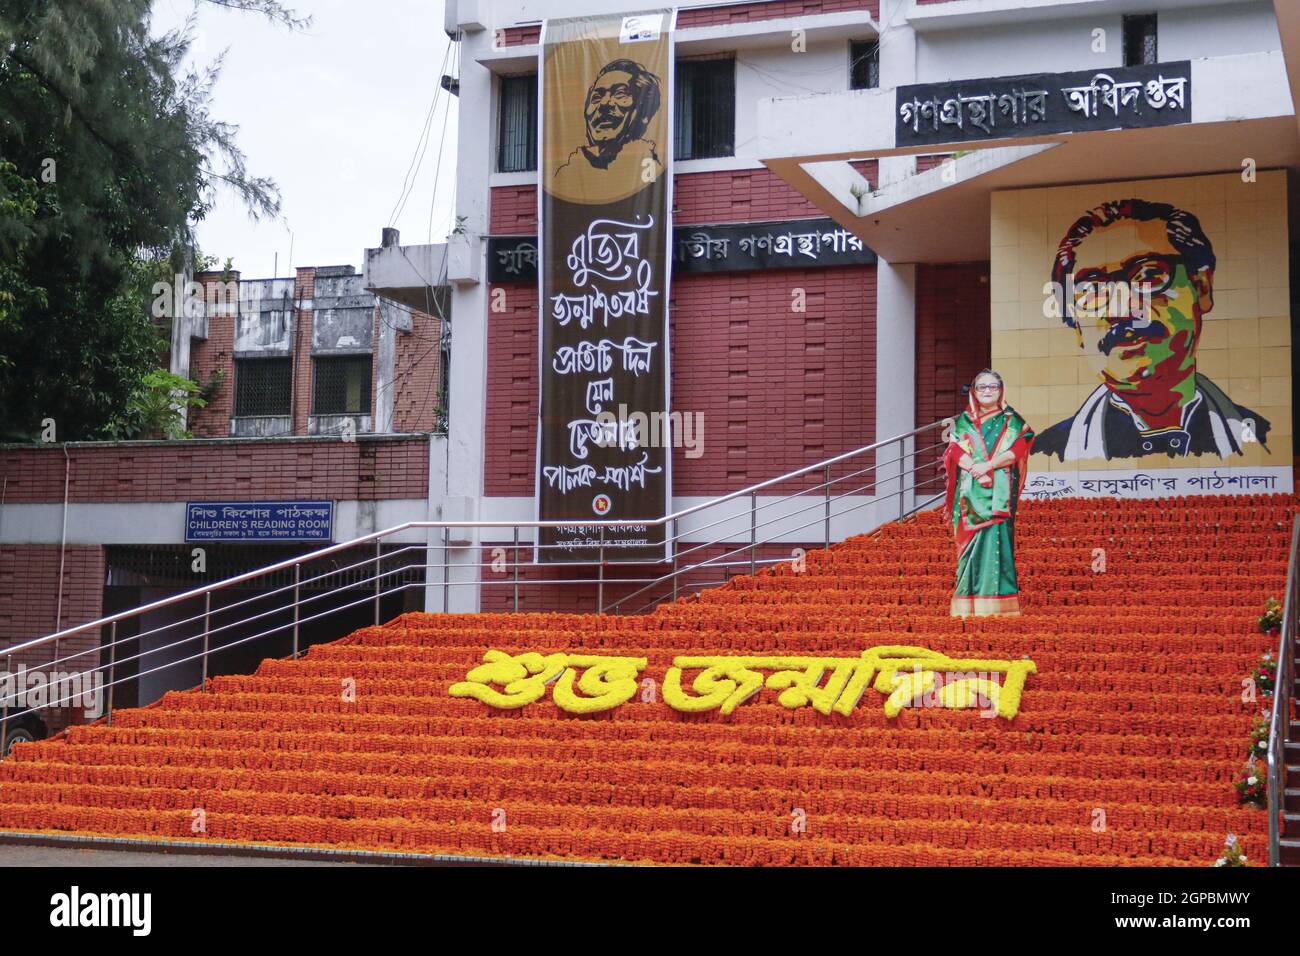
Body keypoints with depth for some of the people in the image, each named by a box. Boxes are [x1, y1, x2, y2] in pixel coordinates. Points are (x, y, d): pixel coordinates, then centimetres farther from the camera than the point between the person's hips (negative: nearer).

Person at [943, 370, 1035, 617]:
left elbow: (1018, 448, -3)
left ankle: (999, 604, -13)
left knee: (997, 539, -11)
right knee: (972, 542, -5)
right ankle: (969, 605, -6)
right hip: (971, 492, 1)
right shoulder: (963, 421, 15)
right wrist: (975, 469, -15)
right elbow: (955, 451, 2)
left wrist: (988, 465, -14)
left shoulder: (1012, 421, 12)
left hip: (1000, 492, -1)